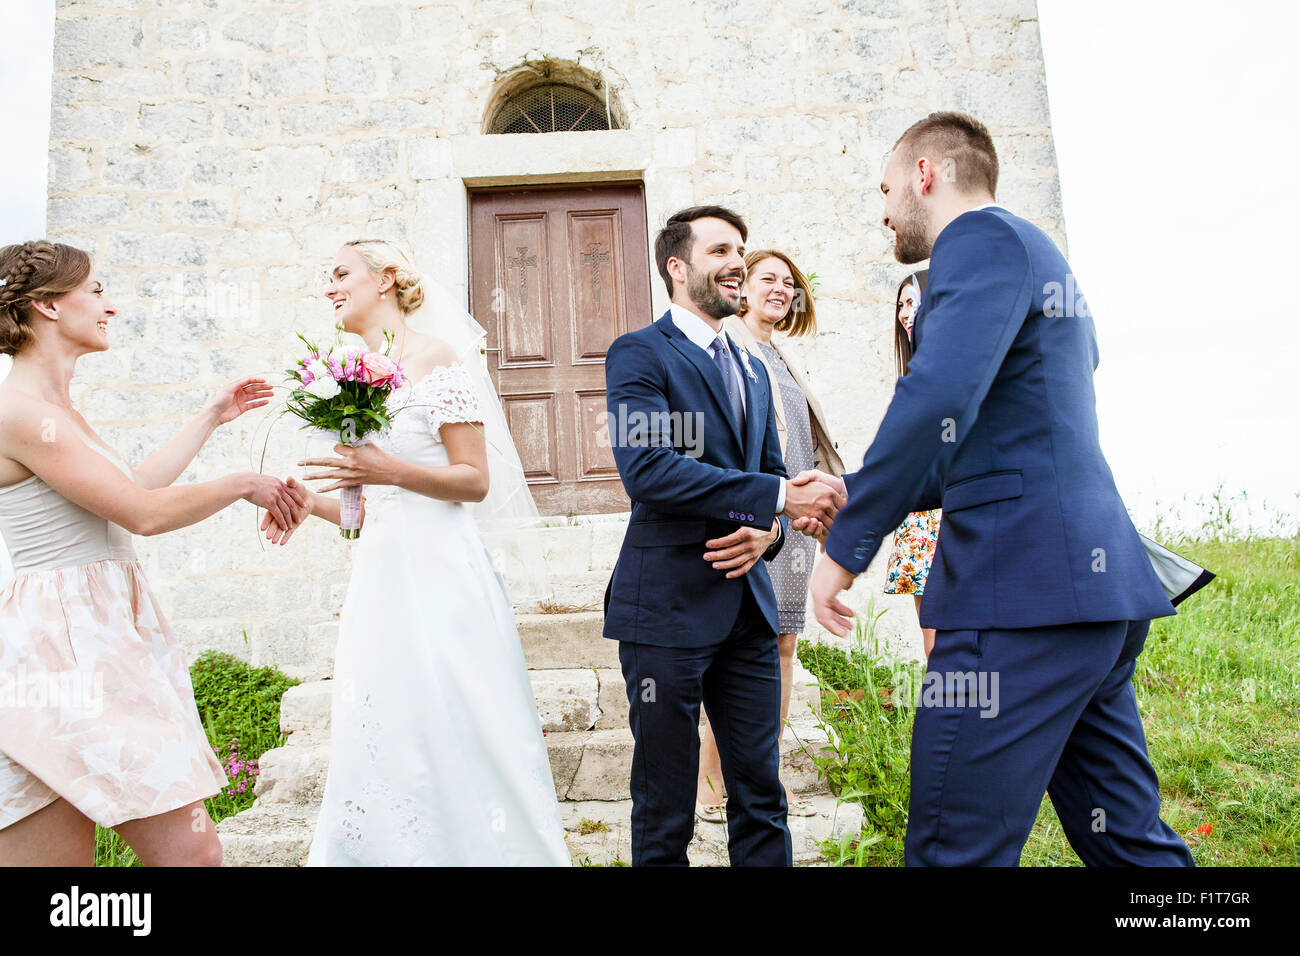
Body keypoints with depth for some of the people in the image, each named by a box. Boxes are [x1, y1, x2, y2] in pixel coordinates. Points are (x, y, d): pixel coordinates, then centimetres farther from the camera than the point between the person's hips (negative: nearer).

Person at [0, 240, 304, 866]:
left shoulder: (53, 408, 16)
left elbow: (131, 486, 26)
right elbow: (143, 513, -16)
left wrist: (212, 417, 32)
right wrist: (245, 484, -2)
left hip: (106, 639, 10)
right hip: (62, 652, -9)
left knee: (193, 850, 5)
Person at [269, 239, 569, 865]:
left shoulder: (435, 358, -5)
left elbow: (474, 481, -9)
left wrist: (391, 471, -21)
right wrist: (309, 503, 8)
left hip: (436, 577, -7)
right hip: (380, 576, 7)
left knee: (452, 738, -2)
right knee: (385, 748, 10)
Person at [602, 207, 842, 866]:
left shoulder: (753, 372, 19)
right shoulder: (639, 353, -4)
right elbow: (647, 468, -20)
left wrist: (768, 532, -4)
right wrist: (777, 496, -22)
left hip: (748, 607, 6)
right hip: (668, 608, -6)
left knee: (762, 800, 13)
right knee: (665, 815, 8)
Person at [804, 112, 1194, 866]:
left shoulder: (984, 236, -5)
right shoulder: (1042, 260, 25)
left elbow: (938, 398, -23)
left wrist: (847, 545, -16)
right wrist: (857, 493, 26)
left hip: (1024, 586, -10)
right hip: (1098, 578, 10)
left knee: (956, 847, -4)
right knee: (1125, 837, 16)